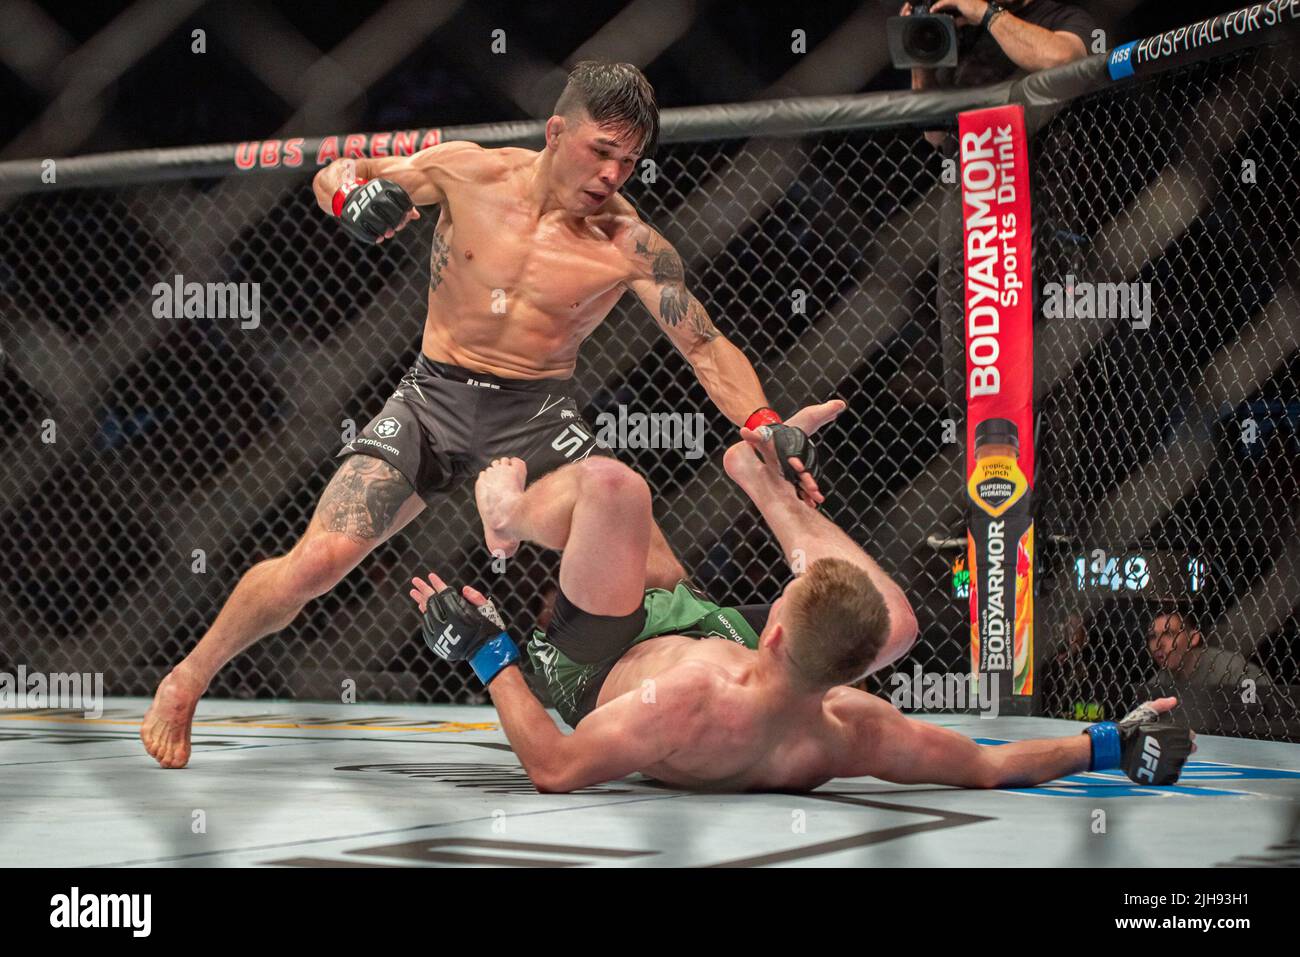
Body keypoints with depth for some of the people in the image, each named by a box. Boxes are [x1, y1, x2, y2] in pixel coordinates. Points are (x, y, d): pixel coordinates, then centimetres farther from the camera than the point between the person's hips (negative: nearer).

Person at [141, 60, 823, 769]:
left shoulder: (630, 246, -10)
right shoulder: (467, 175, -7)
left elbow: (706, 347, -5)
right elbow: (332, 177, 6)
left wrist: (765, 425, -22)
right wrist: (352, 194, -19)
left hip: (538, 417, 0)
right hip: (434, 399, 0)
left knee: (663, 586, -16)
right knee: (315, 563, -16)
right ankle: (185, 682, 7)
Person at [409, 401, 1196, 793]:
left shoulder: (683, 707, -49)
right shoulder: (851, 740, -38)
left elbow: (554, 768, -35)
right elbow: (990, 768, -25)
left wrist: (490, 656, -28)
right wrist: (1110, 745, -22)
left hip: (601, 678, -3)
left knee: (610, 483, -16)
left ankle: (512, 513, 23)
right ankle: (766, 483, 33)